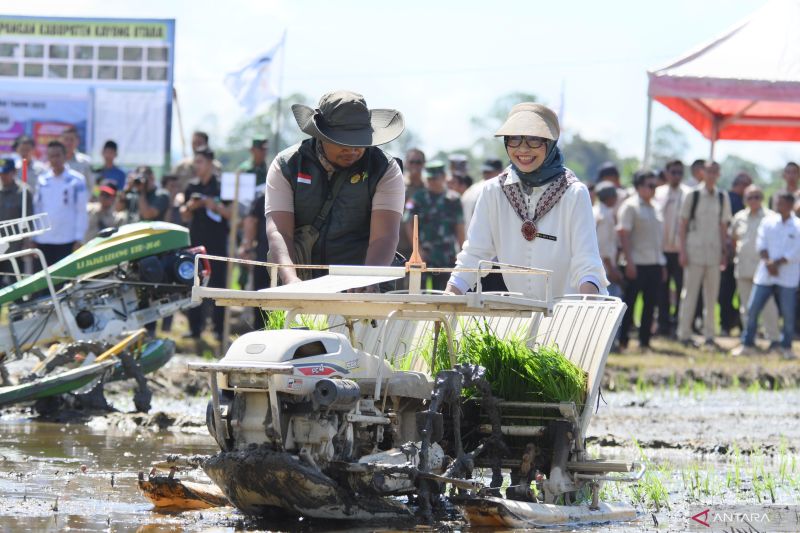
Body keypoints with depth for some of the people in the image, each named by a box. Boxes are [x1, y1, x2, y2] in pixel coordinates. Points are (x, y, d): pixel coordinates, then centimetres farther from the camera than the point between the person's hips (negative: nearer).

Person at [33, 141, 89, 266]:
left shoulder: (76, 180, -1)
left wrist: (79, 239, -8)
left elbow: (82, 212, -2)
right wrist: (33, 239, 8)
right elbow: (36, 210, 13)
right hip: (43, 240, 4)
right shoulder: (42, 181, 10)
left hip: (67, 241, -4)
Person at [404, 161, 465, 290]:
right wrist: (418, 249, -8)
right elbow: (408, 225, 0)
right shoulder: (418, 198, 2)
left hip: (446, 257, 2)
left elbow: (460, 228, 7)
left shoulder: (453, 199, 6)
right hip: (424, 255, -1)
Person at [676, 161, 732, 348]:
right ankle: (684, 334, 3)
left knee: (712, 294, 4)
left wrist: (724, 253, 7)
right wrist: (683, 251, -5)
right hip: (694, 249, -3)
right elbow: (683, 224, 1)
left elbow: (723, 227, 12)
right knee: (690, 292, -2)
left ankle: (709, 335, 9)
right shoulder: (693, 196, -1)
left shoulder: (722, 198, 8)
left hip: (714, 251, 3)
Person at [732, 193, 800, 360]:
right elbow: (761, 245, 1)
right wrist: (768, 263, -14)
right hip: (765, 275, 3)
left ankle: (786, 348, 11)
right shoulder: (768, 222, 6)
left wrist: (777, 263, -13)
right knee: (752, 309, 1)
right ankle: (747, 345, 10)